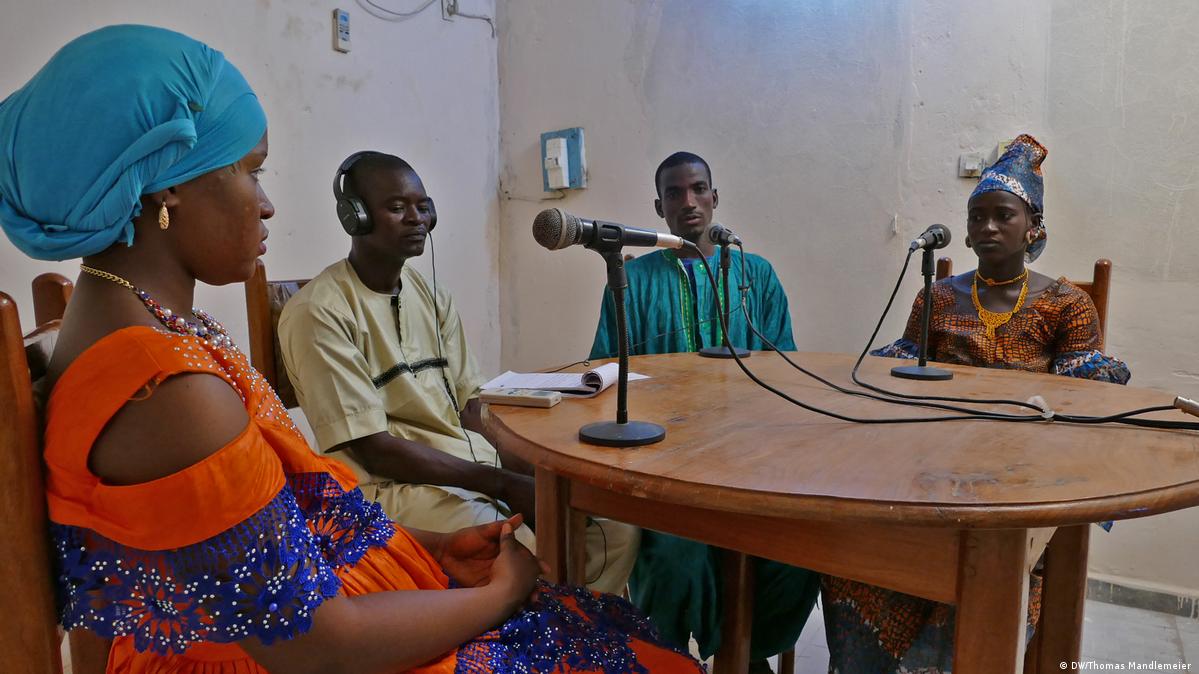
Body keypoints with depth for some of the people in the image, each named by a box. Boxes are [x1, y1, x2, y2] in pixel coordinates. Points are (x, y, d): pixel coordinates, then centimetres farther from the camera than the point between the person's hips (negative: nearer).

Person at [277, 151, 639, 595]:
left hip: (474, 460, 7)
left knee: (617, 527, -5)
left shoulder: (432, 297, 12)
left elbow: (468, 413, 9)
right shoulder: (318, 312, -11)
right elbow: (373, 450, -15)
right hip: (391, 485, -7)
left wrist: (532, 471, -9)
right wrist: (502, 484, -17)